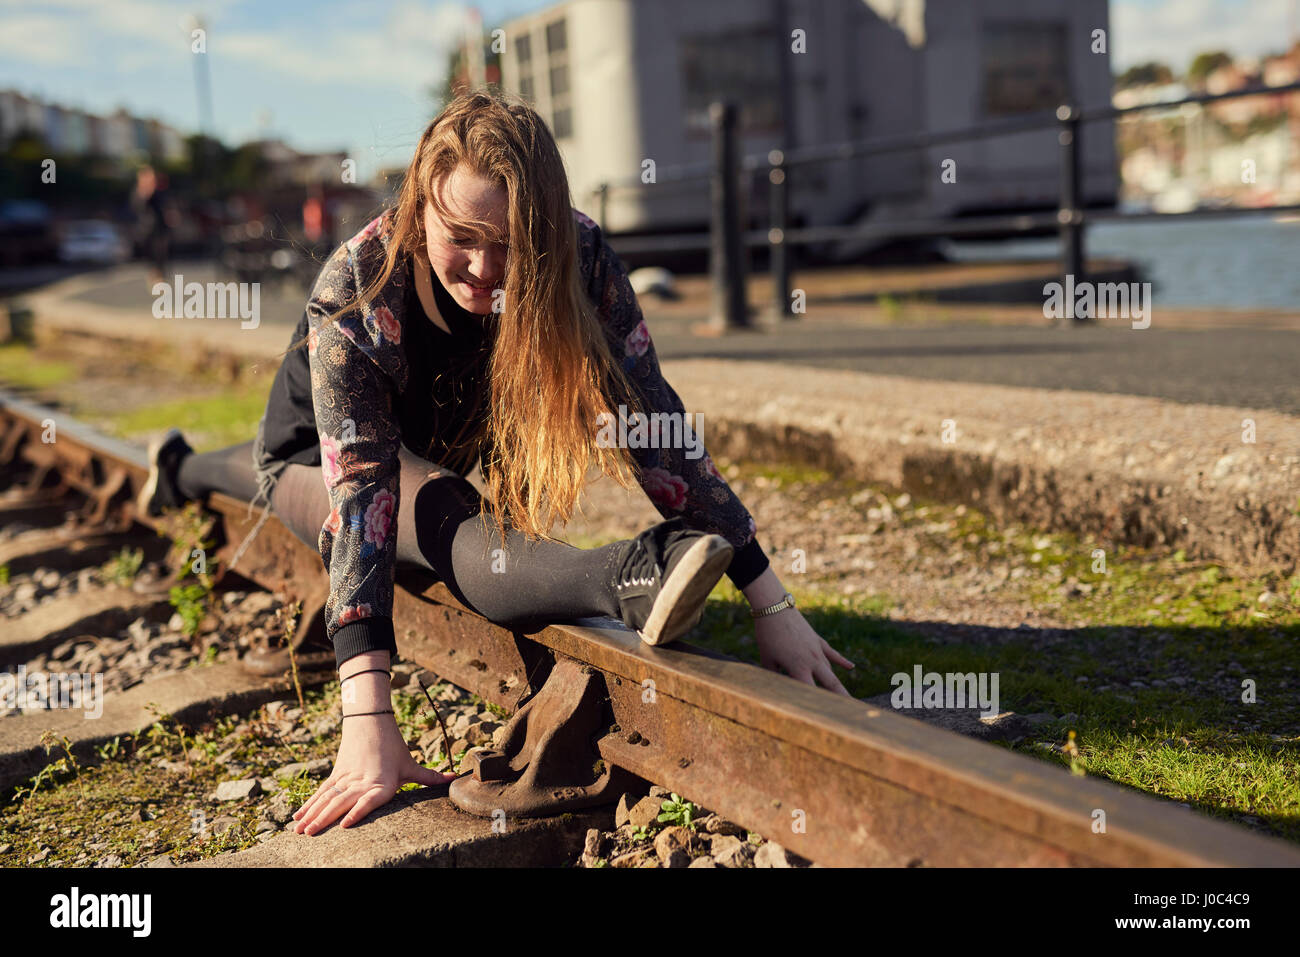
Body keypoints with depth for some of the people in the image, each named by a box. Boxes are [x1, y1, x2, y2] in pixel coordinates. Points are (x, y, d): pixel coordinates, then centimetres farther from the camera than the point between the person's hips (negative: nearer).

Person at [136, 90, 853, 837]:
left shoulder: (578, 260, -34)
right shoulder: (355, 293, -40)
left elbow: (651, 420, -33)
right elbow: (360, 492, -47)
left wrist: (773, 605, -38)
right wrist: (368, 720, -55)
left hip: (442, 449, 4)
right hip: (321, 448, -4)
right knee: (446, 521, -38)